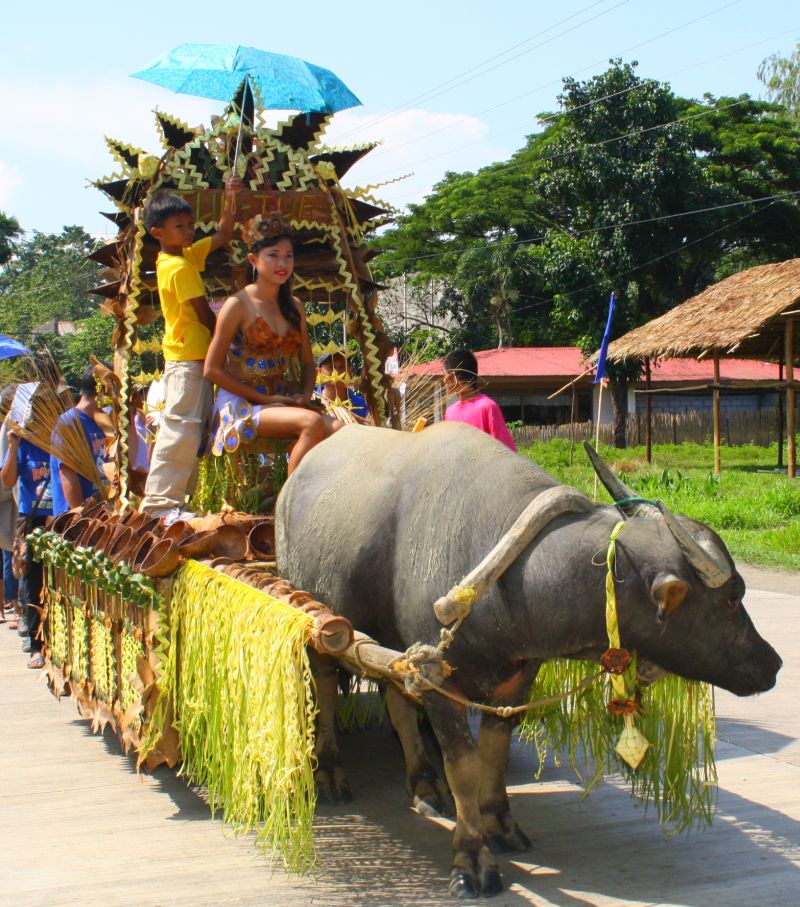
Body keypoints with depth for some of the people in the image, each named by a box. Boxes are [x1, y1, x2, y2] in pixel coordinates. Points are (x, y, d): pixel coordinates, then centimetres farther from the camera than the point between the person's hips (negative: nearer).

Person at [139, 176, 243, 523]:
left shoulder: (187, 255, 12)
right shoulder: (179, 267, -15)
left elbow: (222, 236, 18)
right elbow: (205, 314, -14)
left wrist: (230, 199, 7)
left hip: (192, 357, 10)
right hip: (188, 360, -10)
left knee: (187, 429, 12)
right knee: (180, 428, -10)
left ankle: (174, 494, 17)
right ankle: (162, 500, -9)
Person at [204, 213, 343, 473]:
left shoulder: (294, 306, 13)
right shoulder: (238, 305, -5)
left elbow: (308, 363, 19)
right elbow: (212, 369, -8)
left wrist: (305, 395, -3)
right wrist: (263, 398, -12)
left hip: (282, 400, 6)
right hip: (240, 403, -6)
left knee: (338, 428, -23)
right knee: (312, 422, -32)